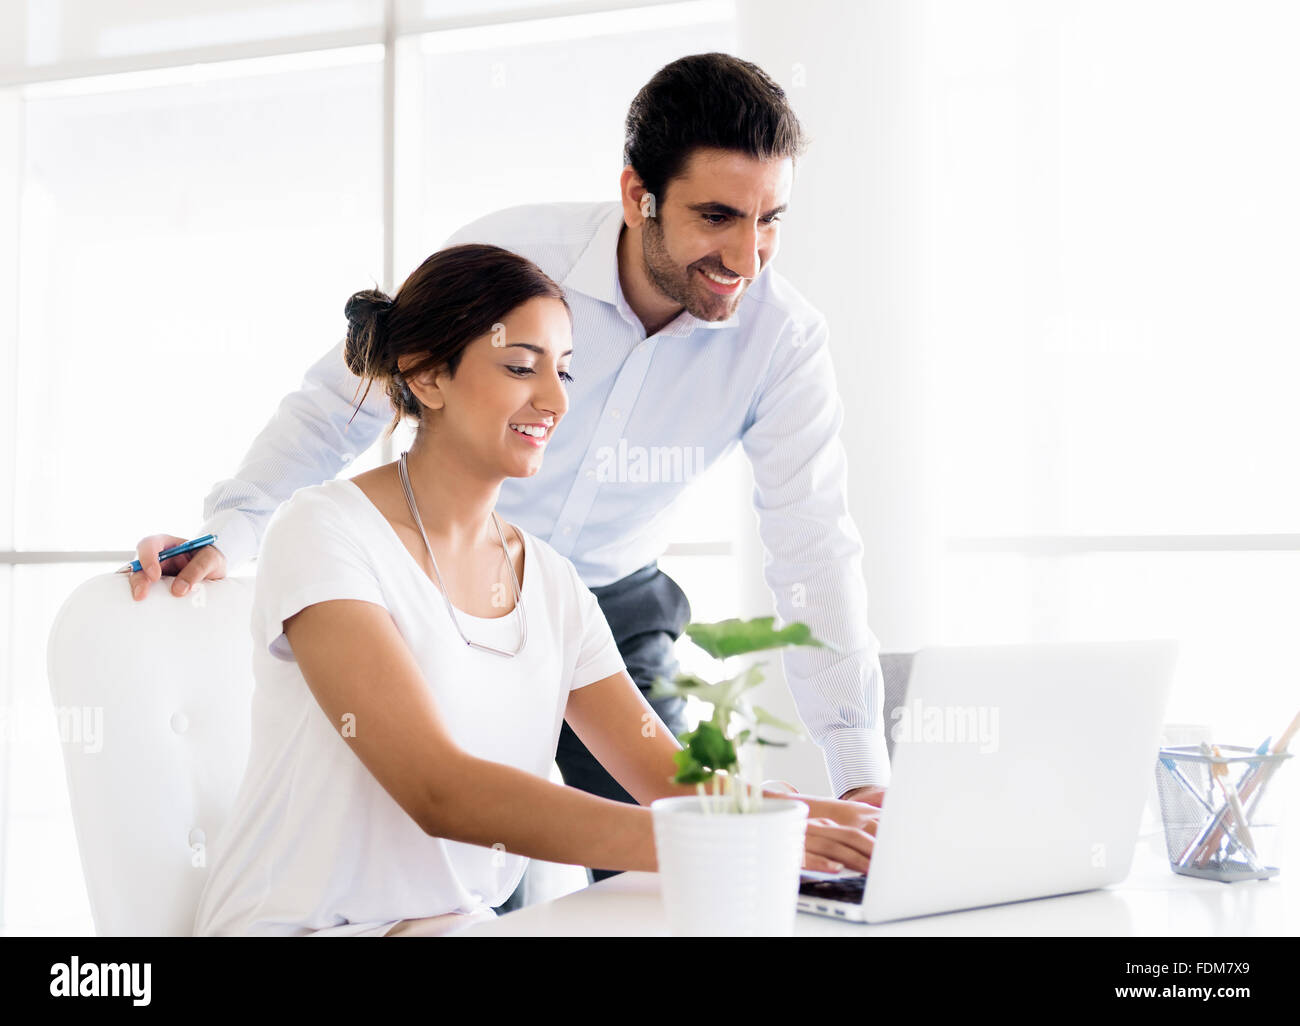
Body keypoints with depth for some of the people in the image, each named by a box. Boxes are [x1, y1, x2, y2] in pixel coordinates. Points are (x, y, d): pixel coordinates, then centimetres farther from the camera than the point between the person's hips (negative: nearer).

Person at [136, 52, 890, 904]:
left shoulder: (784, 337, -18)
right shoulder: (505, 254, -23)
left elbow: (814, 552, -18)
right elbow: (342, 403, -13)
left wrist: (863, 776, -24)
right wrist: (229, 532, -27)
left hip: (614, 609, 2)